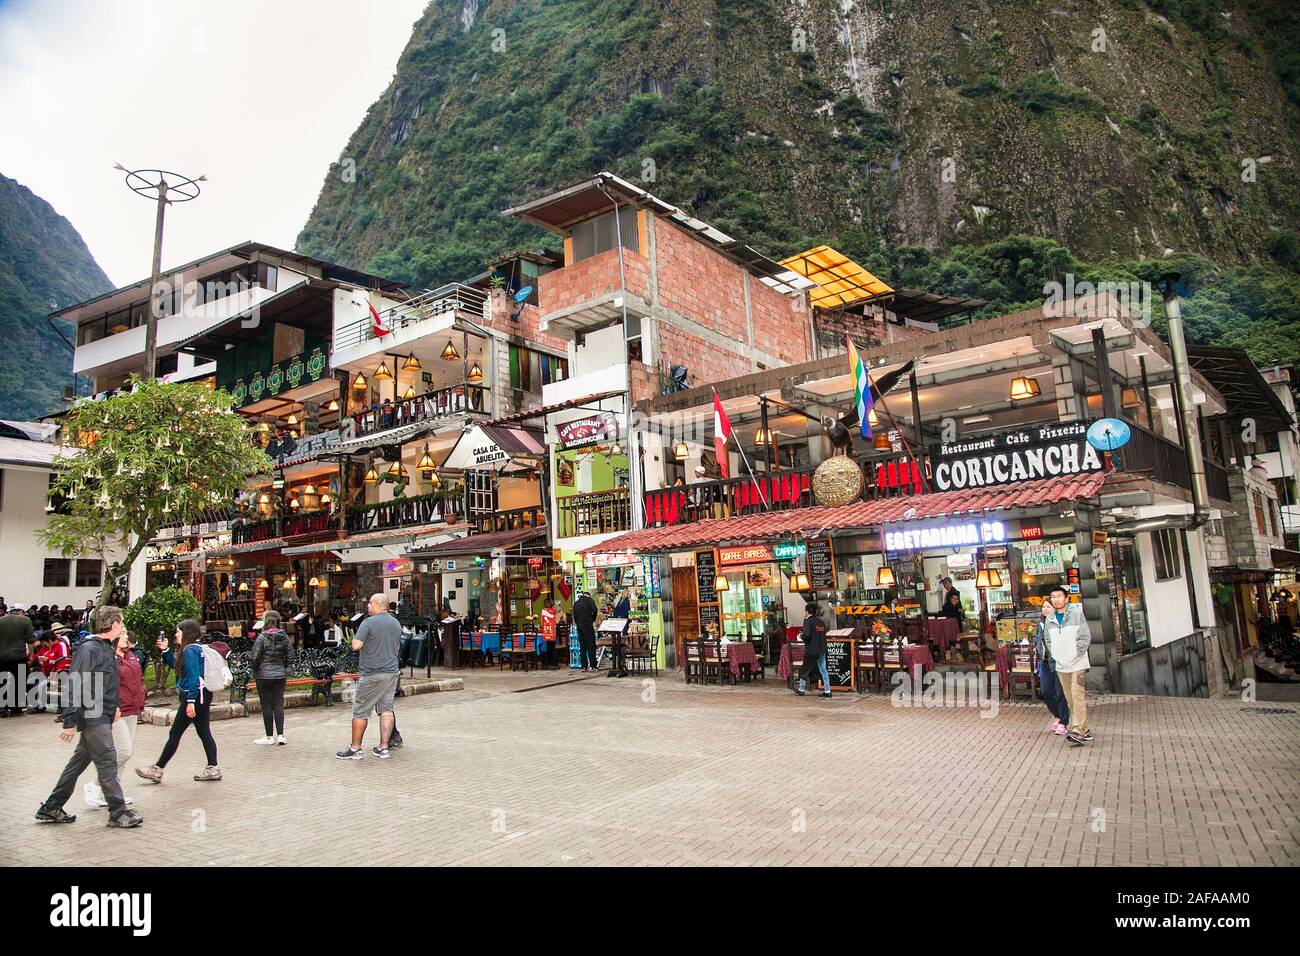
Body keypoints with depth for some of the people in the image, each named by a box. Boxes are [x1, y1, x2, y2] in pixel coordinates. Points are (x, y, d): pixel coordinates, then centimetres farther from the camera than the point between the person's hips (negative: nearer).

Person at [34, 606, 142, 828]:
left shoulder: (107, 649, 13)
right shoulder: (89, 649, -16)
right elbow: (75, 686, -19)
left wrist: (114, 706, 15)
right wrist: (70, 722, -20)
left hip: (103, 717, 9)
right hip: (93, 718, -9)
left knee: (79, 762, 16)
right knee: (107, 761, -5)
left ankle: (51, 809, 27)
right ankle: (118, 813, 1)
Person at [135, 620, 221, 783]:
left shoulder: (190, 650, -14)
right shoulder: (197, 648, 15)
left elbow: (193, 677, -21)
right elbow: (176, 665, 27)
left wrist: (191, 702, -24)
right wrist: (166, 650, 16)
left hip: (195, 696, -10)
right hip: (203, 696, 10)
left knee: (175, 733, 1)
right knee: (204, 733, 10)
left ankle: (157, 770, 10)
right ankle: (213, 768, 10)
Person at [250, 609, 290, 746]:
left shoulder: (262, 638, -14)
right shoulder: (284, 637, 0)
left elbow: (255, 659, -12)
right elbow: (289, 656, 3)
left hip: (264, 675, -4)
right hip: (281, 674, 4)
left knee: (266, 705, 5)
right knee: (278, 704, 8)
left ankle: (270, 737, 12)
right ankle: (280, 735, 4)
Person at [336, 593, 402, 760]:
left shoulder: (369, 623, -13)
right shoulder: (396, 623, 10)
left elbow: (356, 645, -17)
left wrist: (354, 639, 2)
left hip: (372, 674, -6)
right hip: (392, 672, 7)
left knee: (360, 712, 4)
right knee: (386, 710, 7)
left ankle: (355, 748, 11)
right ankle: (383, 748, 7)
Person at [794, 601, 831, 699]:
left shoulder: (808, 621, -12)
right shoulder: (821, 622, 8)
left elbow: (807, 635, -21)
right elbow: (824, 634, 12)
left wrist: (802, 636, -3)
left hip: (811, 651, -6)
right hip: (821, 650, 6)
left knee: (804, 670, 9)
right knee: (823, 670, 6)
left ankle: (801, 690, 20)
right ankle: (827, 692, 2)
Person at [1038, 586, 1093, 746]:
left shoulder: (1076, 614, -5)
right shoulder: (1049, 619, 9)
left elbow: (1085, 637, -6)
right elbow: (1047, 640, 16)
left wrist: (1075, 654, -11)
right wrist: (1055, 655, 4)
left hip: (1077, 663, -5)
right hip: (1060, 665, 5)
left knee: (1077, 697, -13)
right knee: (1070, 699, 9)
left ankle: (1077, 732, -16)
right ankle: (1084, 730, 19)